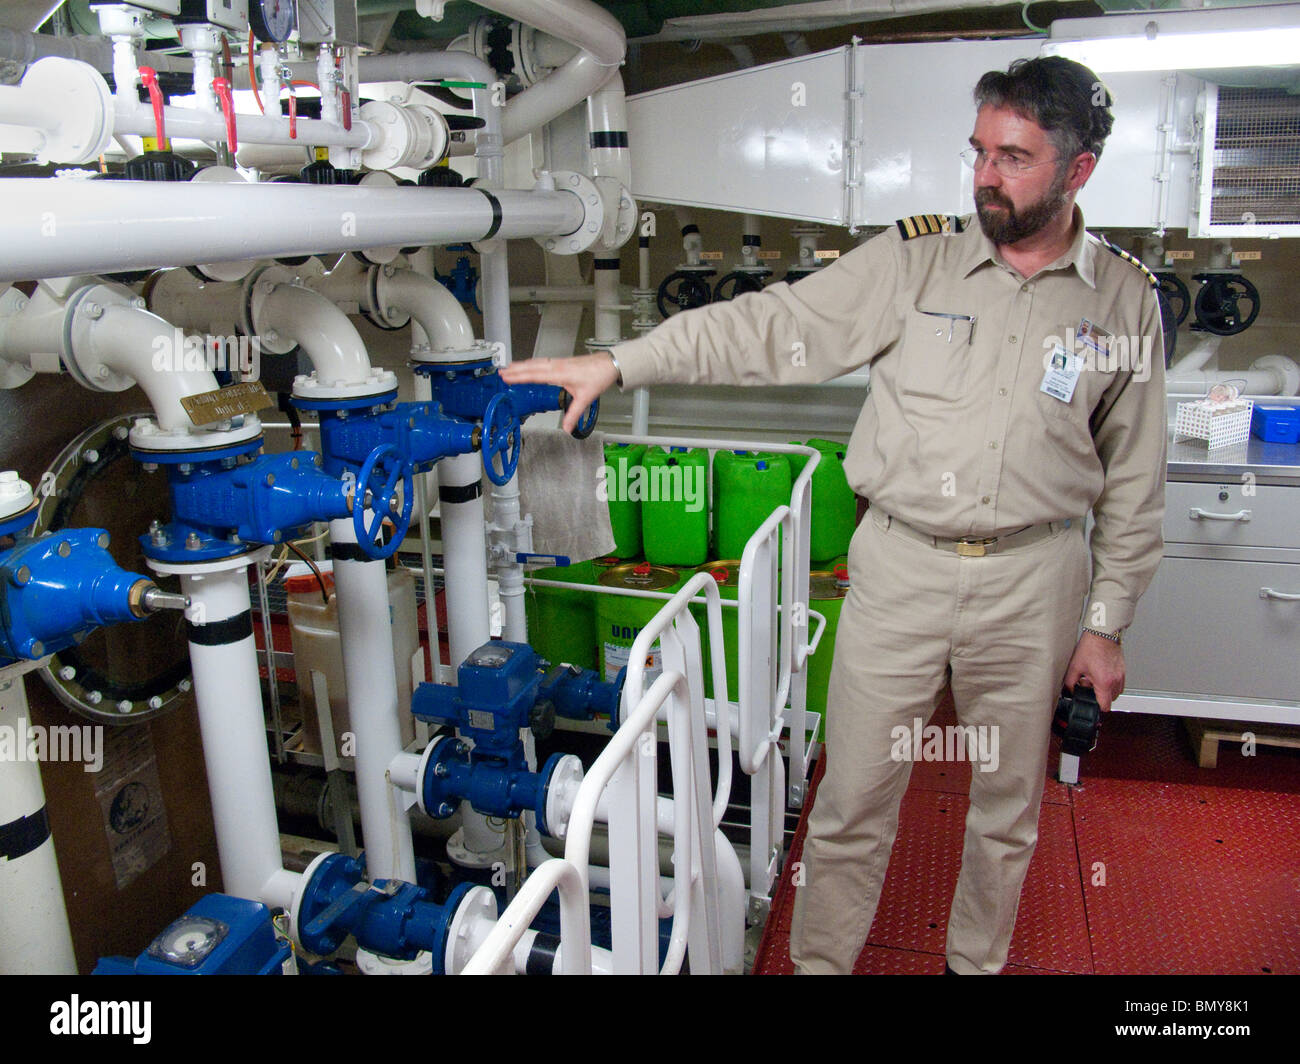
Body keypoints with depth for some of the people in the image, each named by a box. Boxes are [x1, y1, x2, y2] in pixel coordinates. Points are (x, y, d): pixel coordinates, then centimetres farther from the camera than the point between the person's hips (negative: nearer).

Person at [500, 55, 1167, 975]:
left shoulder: (1123, 299, 1)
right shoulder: (914, 261, -3)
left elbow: (1132, 483, 6)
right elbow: (769, 327, -8)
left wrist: (1106, 624, 5)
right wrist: (614, 364, -16)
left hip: (1032, 581, 2)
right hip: (900, 566, -1)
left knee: (1007, 805, 18)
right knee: (853, 800, 7)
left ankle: (978, 961, 42)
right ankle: (820, 960, 29)